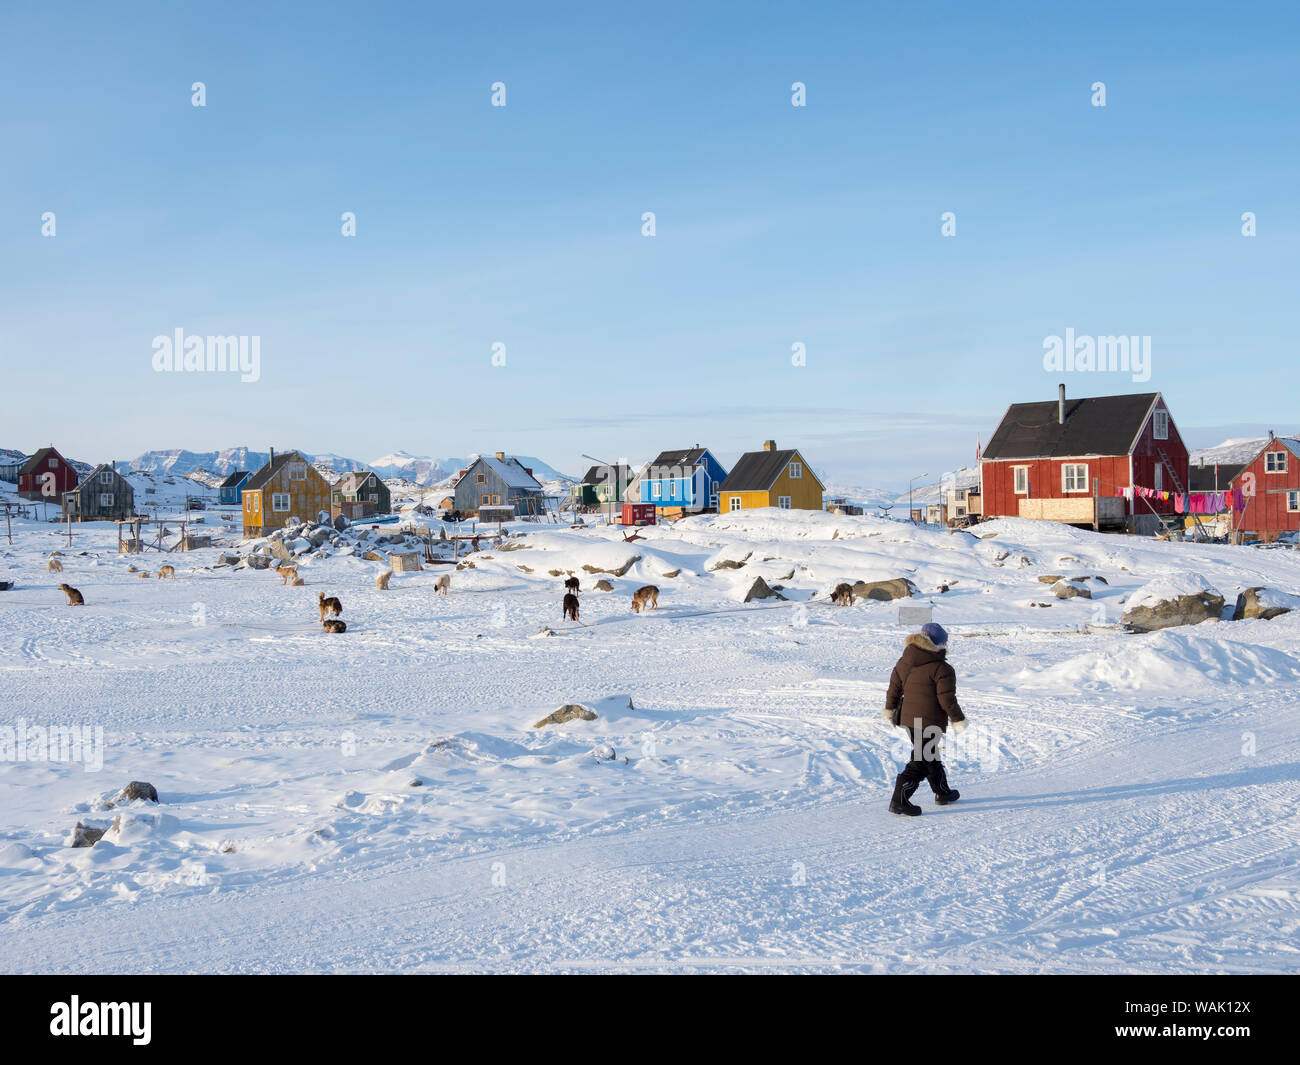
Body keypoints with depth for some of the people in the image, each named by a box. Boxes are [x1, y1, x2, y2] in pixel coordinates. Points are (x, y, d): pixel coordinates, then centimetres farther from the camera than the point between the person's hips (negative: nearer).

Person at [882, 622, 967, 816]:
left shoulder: (904, 662, 4)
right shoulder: (942, 669, -17)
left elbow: (894, 686, 12)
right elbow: (947, 700, -14)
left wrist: (889, 708, 25)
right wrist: (958, 719, 0)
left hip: (909, 718, 8)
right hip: (931, 723, -8)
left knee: (930, 756, 23)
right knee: (920, 762, -2)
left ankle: (943, 792, 39)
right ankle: (899, 800, -7)